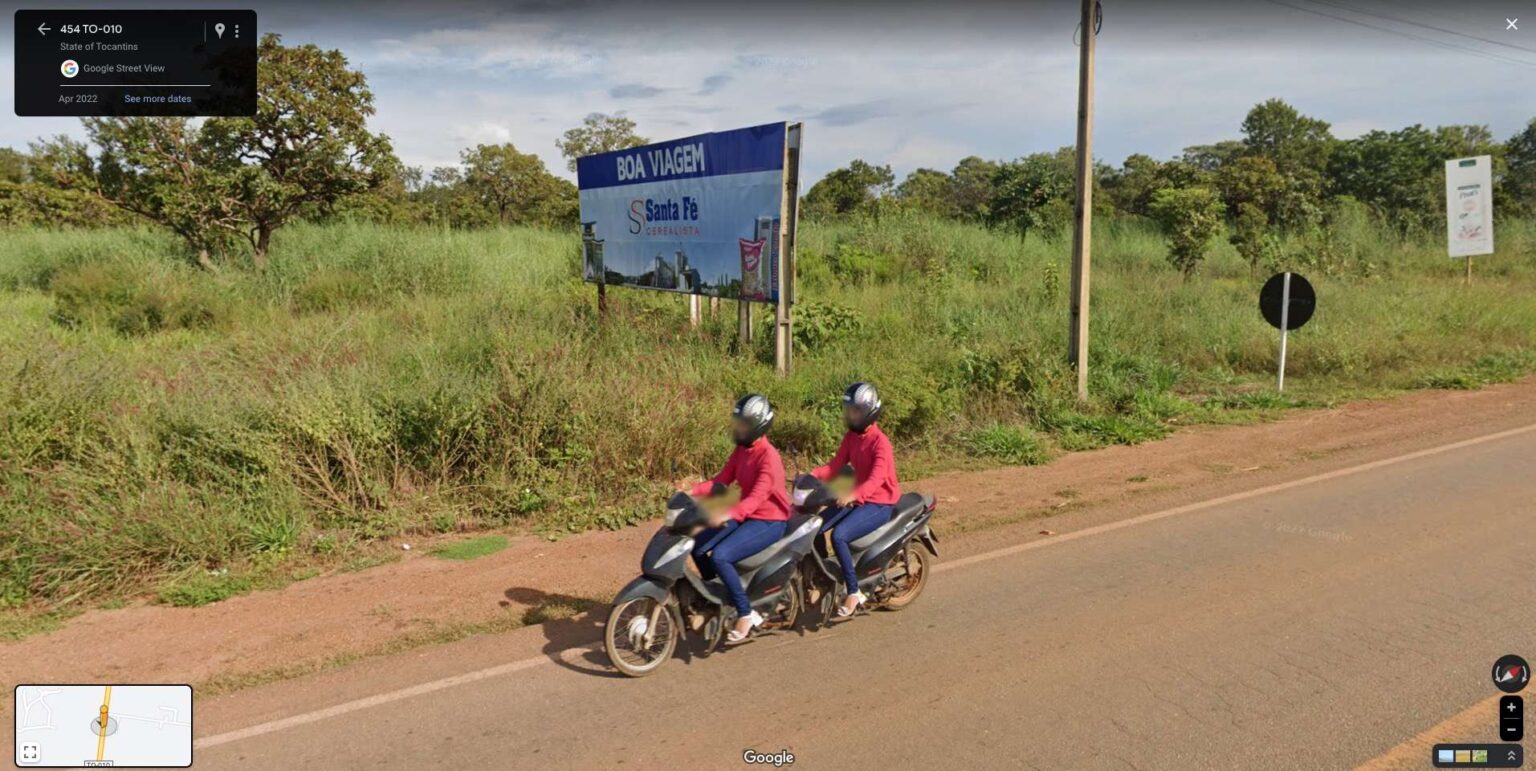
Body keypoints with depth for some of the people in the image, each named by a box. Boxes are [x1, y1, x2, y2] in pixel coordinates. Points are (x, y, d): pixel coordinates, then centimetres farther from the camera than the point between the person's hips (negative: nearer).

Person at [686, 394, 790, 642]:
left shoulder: (768, 456, -22)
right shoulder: (741, 450, 5)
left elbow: (757, 497, -32)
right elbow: (721, 480, 5)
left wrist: (727, 514, -47)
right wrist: (691, 491, -10)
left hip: (769, 521, -9)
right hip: (744, 516, 9)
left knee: (719, 556, -25)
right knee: (698, 548, 1)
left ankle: (747, 614, -11)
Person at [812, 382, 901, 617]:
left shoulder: (880, 442, -19)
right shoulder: (851, 437, 5)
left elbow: (876, 479, -31)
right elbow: (835, 466, 1)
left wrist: (852, 495, -47)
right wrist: (810, 475, -17)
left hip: (880, 504, -8)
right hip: (858, 499, 8)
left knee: (838, 536, -27)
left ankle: (854, 592, -14)